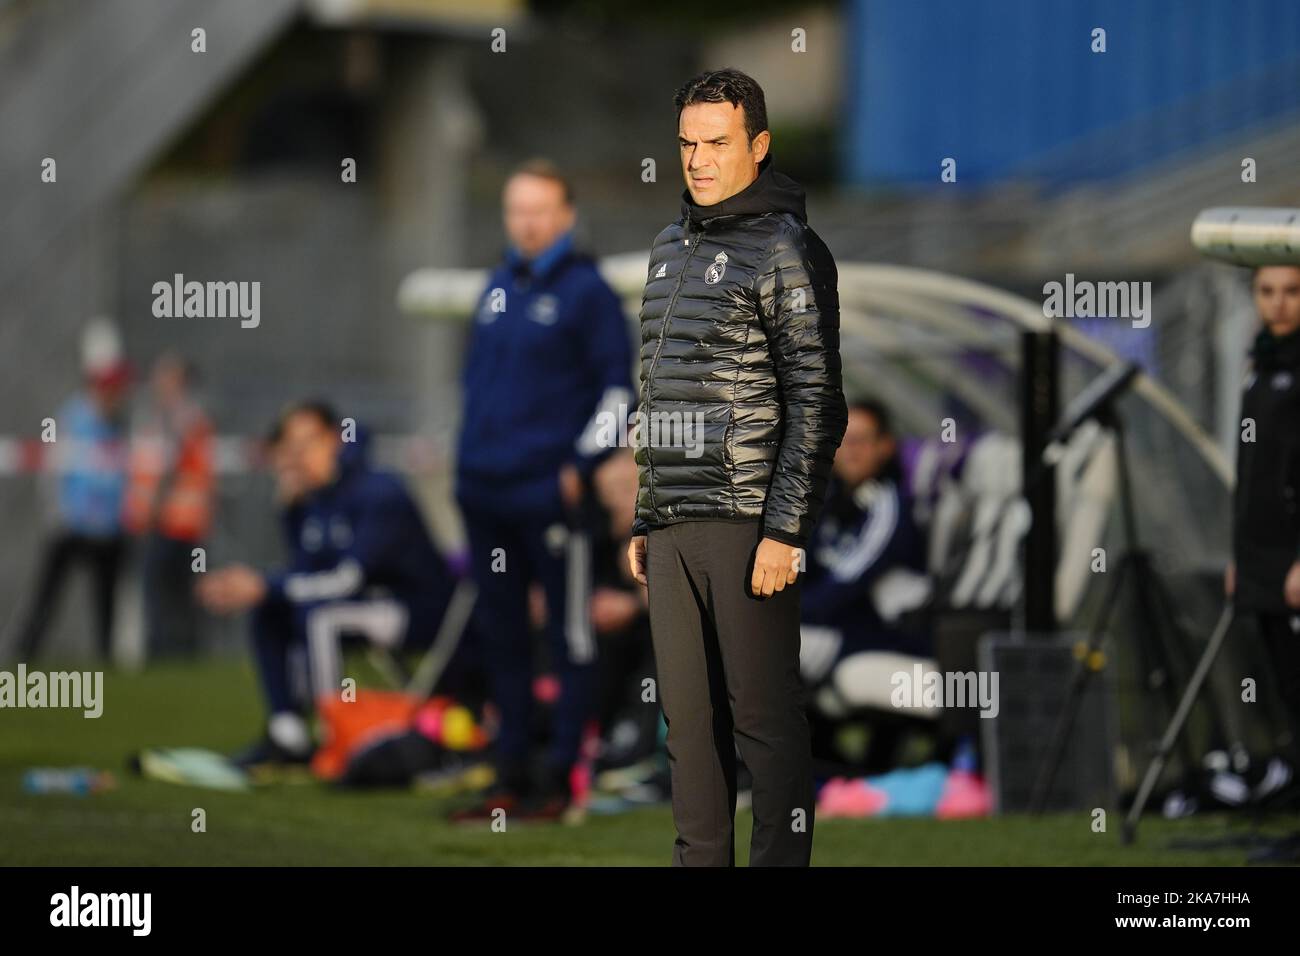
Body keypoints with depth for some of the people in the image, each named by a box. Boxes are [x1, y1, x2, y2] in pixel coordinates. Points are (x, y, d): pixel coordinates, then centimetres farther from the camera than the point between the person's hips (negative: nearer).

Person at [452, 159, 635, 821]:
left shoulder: (586, 291, -4)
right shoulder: (497, 289, 16)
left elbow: (617, 386, -7)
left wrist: (583, 465, -13)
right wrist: (471, 457, 17)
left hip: (549, 494, -7)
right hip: (485, 493, 7)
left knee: (569, 636, -1)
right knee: (501, 635, 10)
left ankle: (562, 776, 1)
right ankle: (510, 774, 16)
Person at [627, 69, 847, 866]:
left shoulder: (787, 249, -8)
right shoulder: (673, 248, 17)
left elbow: (816, 402, -13)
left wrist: (784, 531, -18)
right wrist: (643, 521, 19)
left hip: (750, 521, -8)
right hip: (674, 525, 8)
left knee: (764, 711, -6)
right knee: (690, 714, 8)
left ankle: (781, 859, -4)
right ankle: (700, 860, 13)